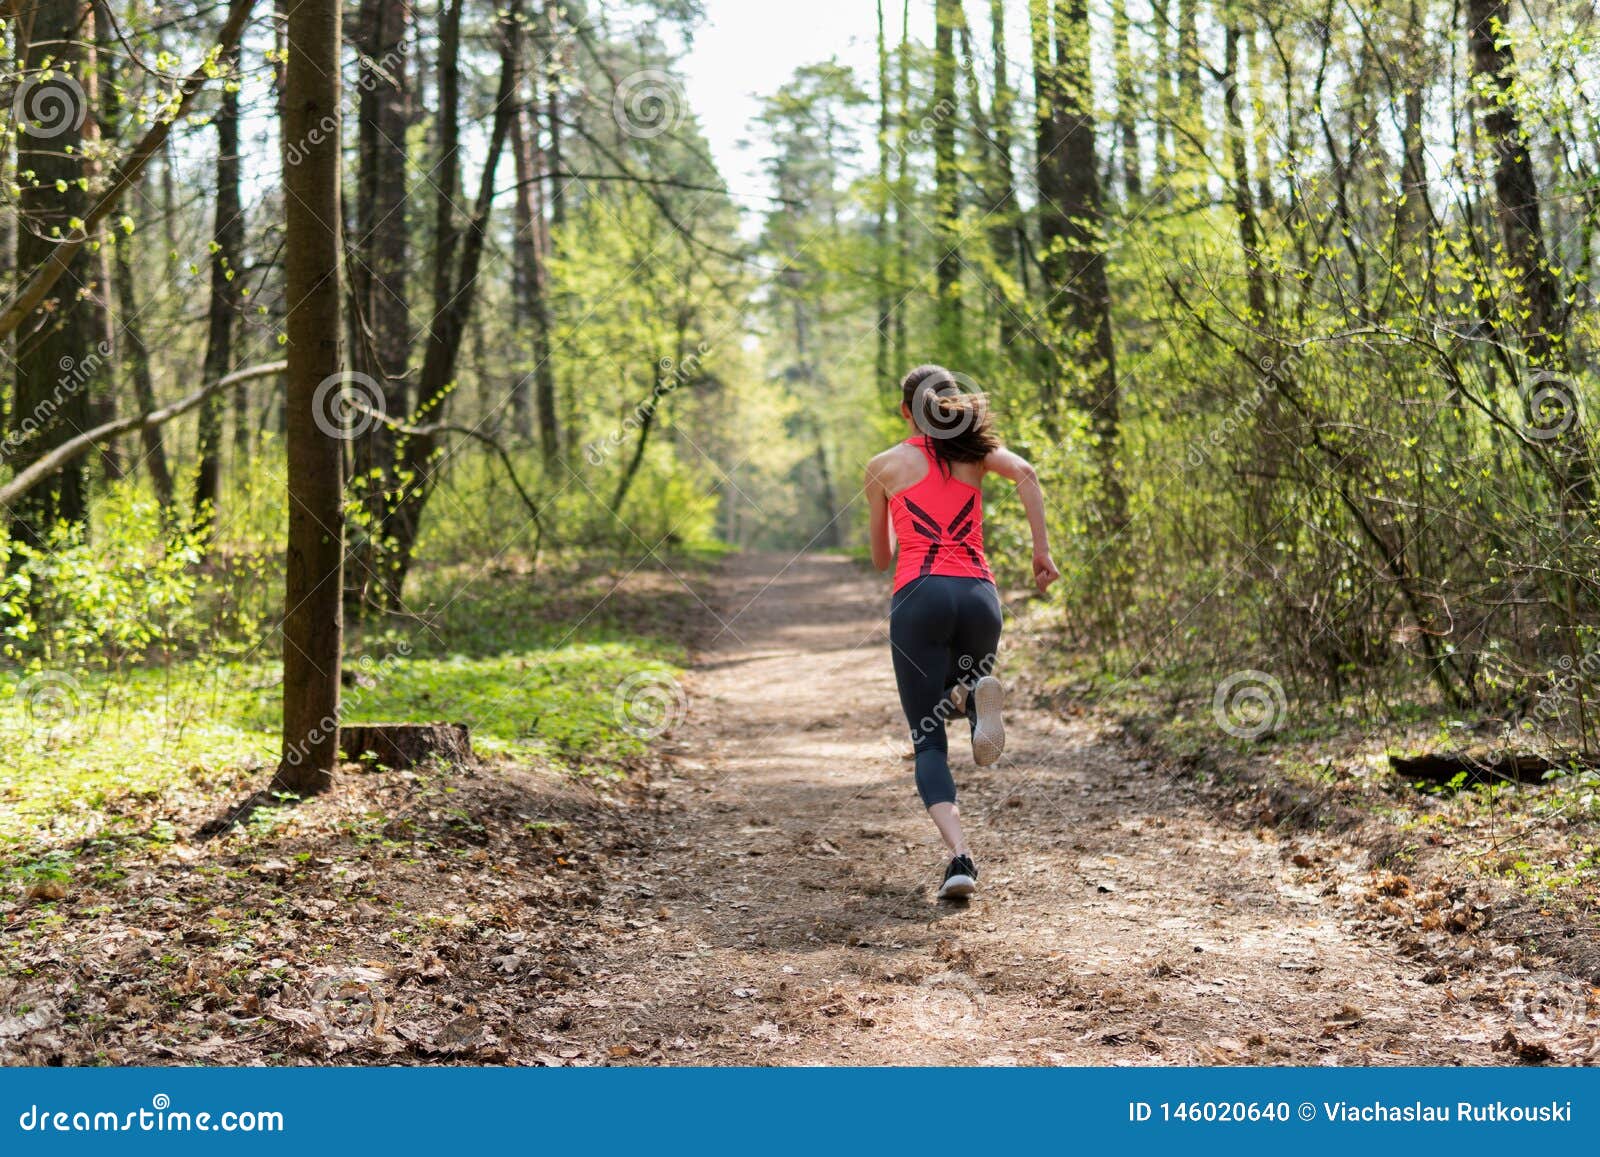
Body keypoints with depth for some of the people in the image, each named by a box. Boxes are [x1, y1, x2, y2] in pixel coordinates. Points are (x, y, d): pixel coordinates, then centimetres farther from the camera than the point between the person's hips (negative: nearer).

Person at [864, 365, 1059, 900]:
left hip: (919, 595, -2)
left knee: (928, 739, 1)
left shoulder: (884, 465, 15)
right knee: (960, 690, 30)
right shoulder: (976, 451, 18)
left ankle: (960, 856, -22)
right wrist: (1042, 551, -1)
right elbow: (1025, 473, -3)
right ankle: (976, 691, -10)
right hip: (979, 594, 2)